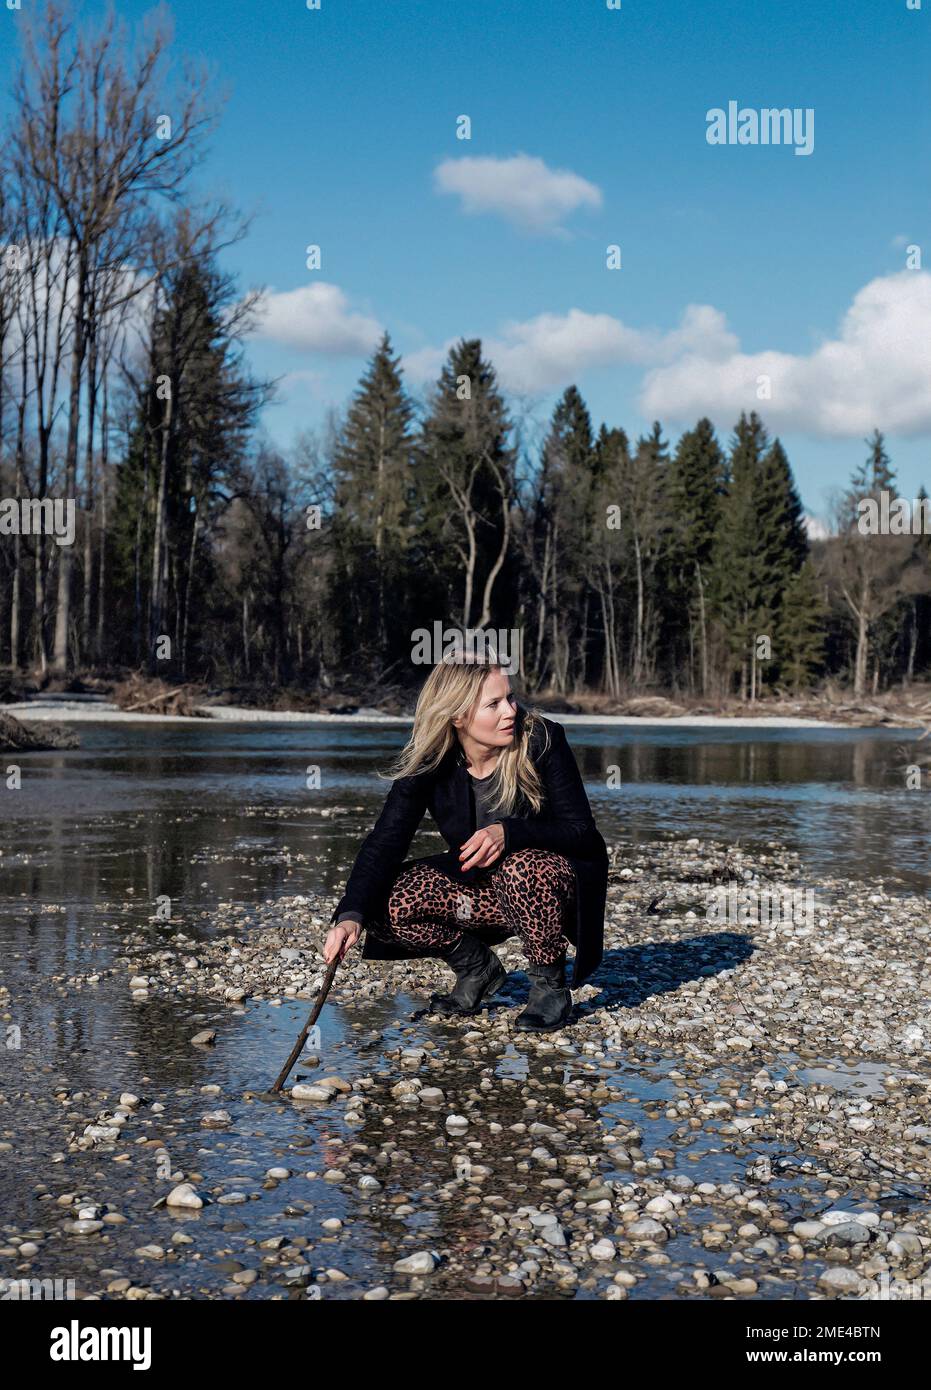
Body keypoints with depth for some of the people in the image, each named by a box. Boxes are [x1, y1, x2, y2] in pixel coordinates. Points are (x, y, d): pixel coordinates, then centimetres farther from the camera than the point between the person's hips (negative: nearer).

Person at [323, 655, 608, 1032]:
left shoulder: (542, 740, -20)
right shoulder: (429, 763, -13)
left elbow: (582, 831, -19)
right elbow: (385, 841, -19)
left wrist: (508, 832, -38)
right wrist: (351, 915, -36)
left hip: (558, 881, -3)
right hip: (481, 888, 4)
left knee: (523, 867, -38)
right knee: (386, 899, -18)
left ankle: (549, 986, -13)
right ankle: (477, 968, 7)